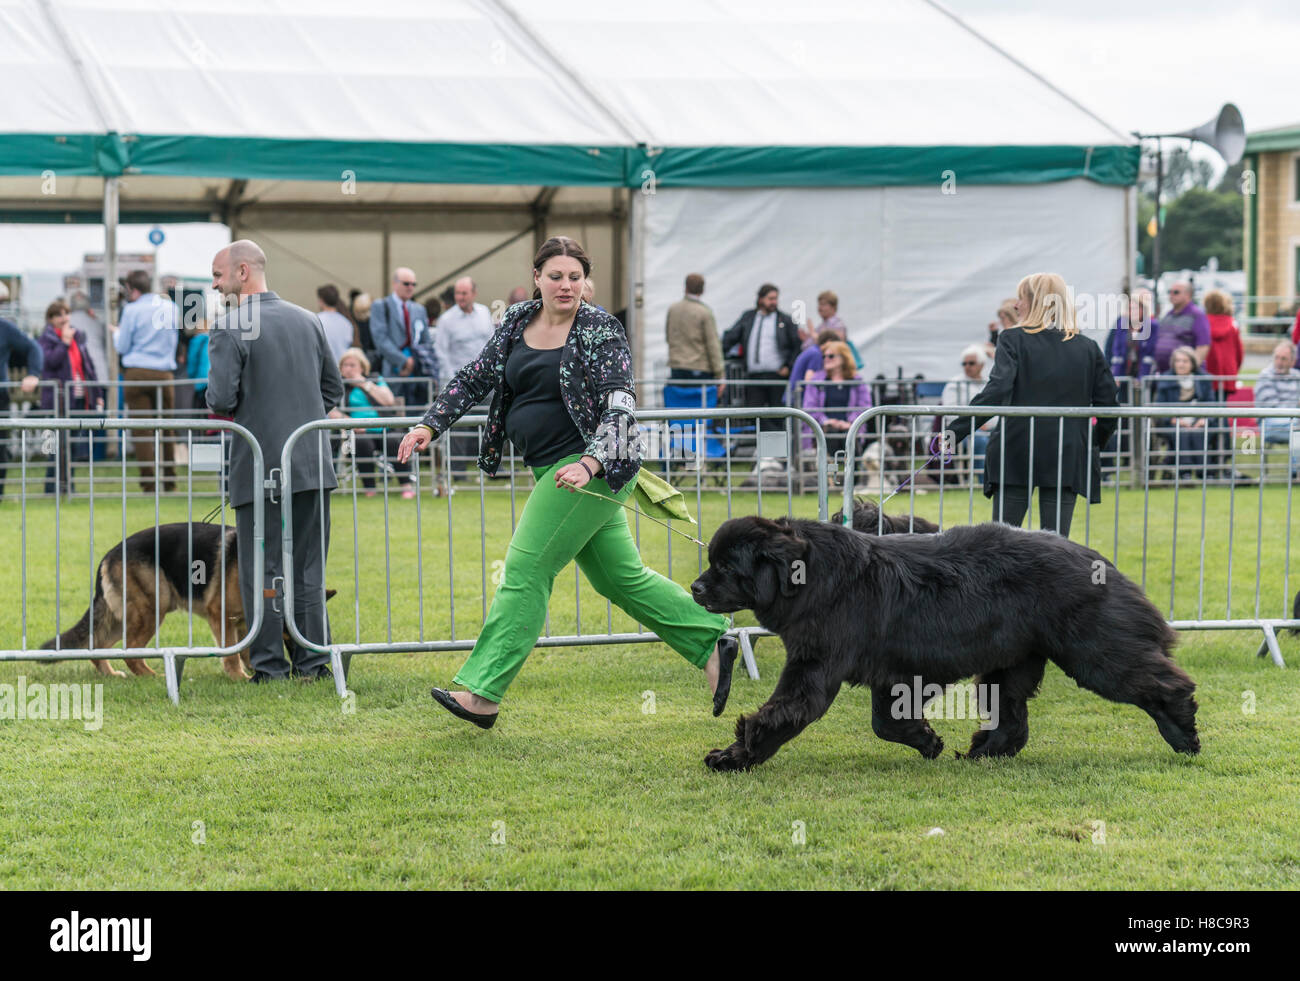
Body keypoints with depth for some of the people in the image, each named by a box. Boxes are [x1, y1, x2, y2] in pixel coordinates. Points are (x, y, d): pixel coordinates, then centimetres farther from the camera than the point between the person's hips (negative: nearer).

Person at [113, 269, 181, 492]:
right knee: (166, 427, 9)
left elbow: (122, 346, 3)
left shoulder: (132, 310, -4)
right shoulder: (171, 308, 9)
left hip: (137, 373, -4)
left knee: (141, 429, -3)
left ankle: (148, 483, -9)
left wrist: (117, 333, 22)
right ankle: (169, 481, 10)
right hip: (165, 373, 4)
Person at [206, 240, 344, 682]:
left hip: (260, 468, -5)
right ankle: (313, 660, 12)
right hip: (313, 464, 5)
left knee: (264, 570, 2)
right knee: (309, 567, 11)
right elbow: (334, 389, 14)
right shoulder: (308, 320, 9)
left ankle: (269, 665, 2)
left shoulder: (230, 328, -10)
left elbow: (221, 399, -16)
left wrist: (217, 400, 5)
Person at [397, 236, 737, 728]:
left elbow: (619, 404, -17)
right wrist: (429, 425, 7)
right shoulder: (517, 322, 10)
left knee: (525, 570, -10)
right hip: (553, 468, 8)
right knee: (620, 577, 13)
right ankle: (711, 641, 23)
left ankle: (482, 692, -9)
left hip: (594, 468, -8)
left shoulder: (600, 331, -10)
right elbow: (475, 378, 17)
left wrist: (589, 463, -31)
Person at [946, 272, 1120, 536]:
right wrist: (1094, 445, 22)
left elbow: (996, 393, -16)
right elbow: (1108, 404, 7)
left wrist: (955, 432, -17)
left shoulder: (1012, 340, -3)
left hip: (1015, 455, -2)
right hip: (1067, 460, 2)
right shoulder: (1088, 348, 7)